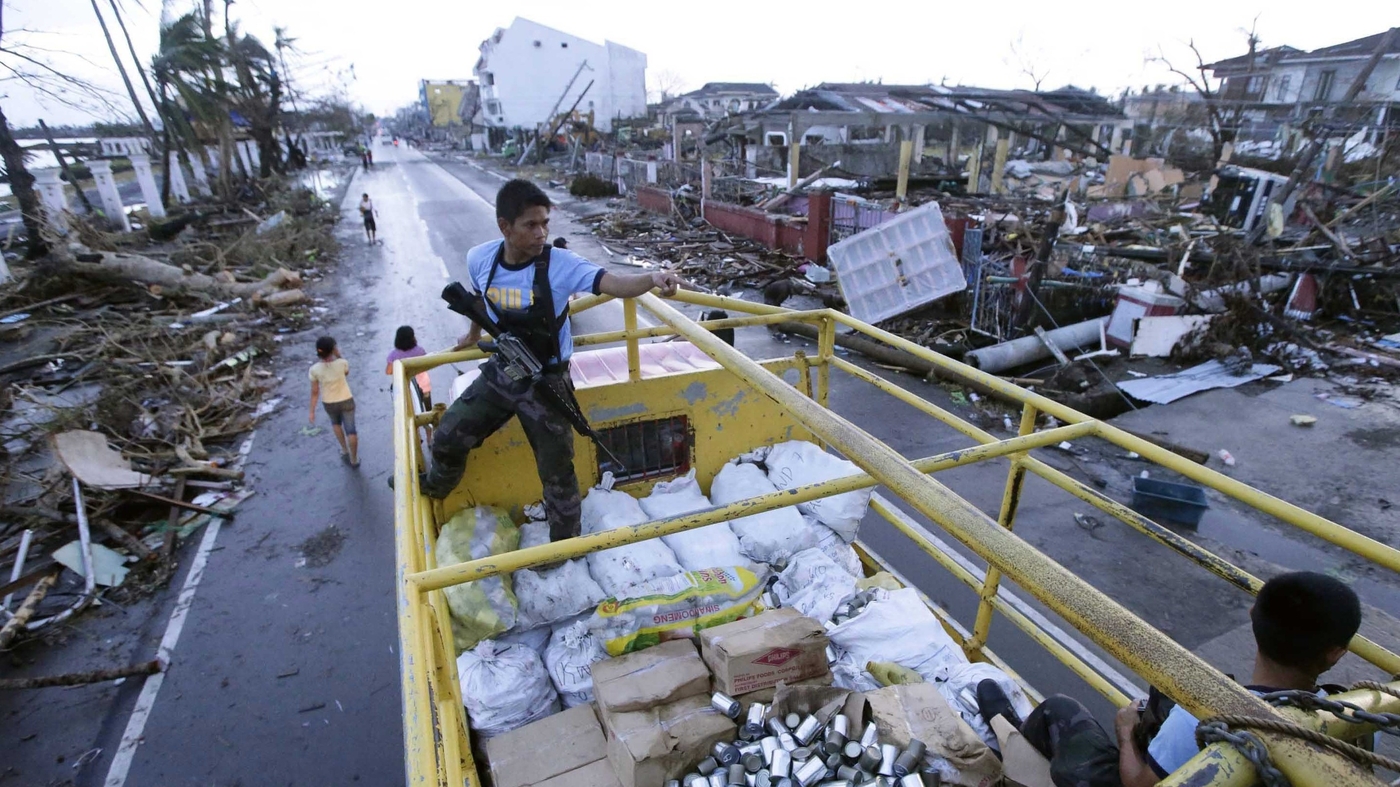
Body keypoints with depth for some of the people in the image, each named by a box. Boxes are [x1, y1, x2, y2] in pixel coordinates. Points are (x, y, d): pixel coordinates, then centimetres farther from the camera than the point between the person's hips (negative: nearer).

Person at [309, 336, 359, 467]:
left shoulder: (314, 370, -20)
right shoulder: (342, 363, -22)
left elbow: (314, 392, -13)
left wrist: (312, 411, -2)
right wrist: (338, 357, -4)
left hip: (329, 403, 2)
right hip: (346, 401, -1)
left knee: (336, 423, 32)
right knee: (350, 430, 11)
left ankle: (344, 450, 41)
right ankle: (354, 459, 23)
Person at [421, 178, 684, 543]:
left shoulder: (561, 264, -23)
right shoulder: (480, 259, -9)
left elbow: (613, 283, -39)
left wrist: (651, 278, -60)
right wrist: (474, 333, 32)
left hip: (546, 382, -4)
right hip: (499, 373, 4)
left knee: (556, 470, 7)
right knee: (448, 437, 13)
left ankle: (564, 544, 29)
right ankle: (433, 489, 49)